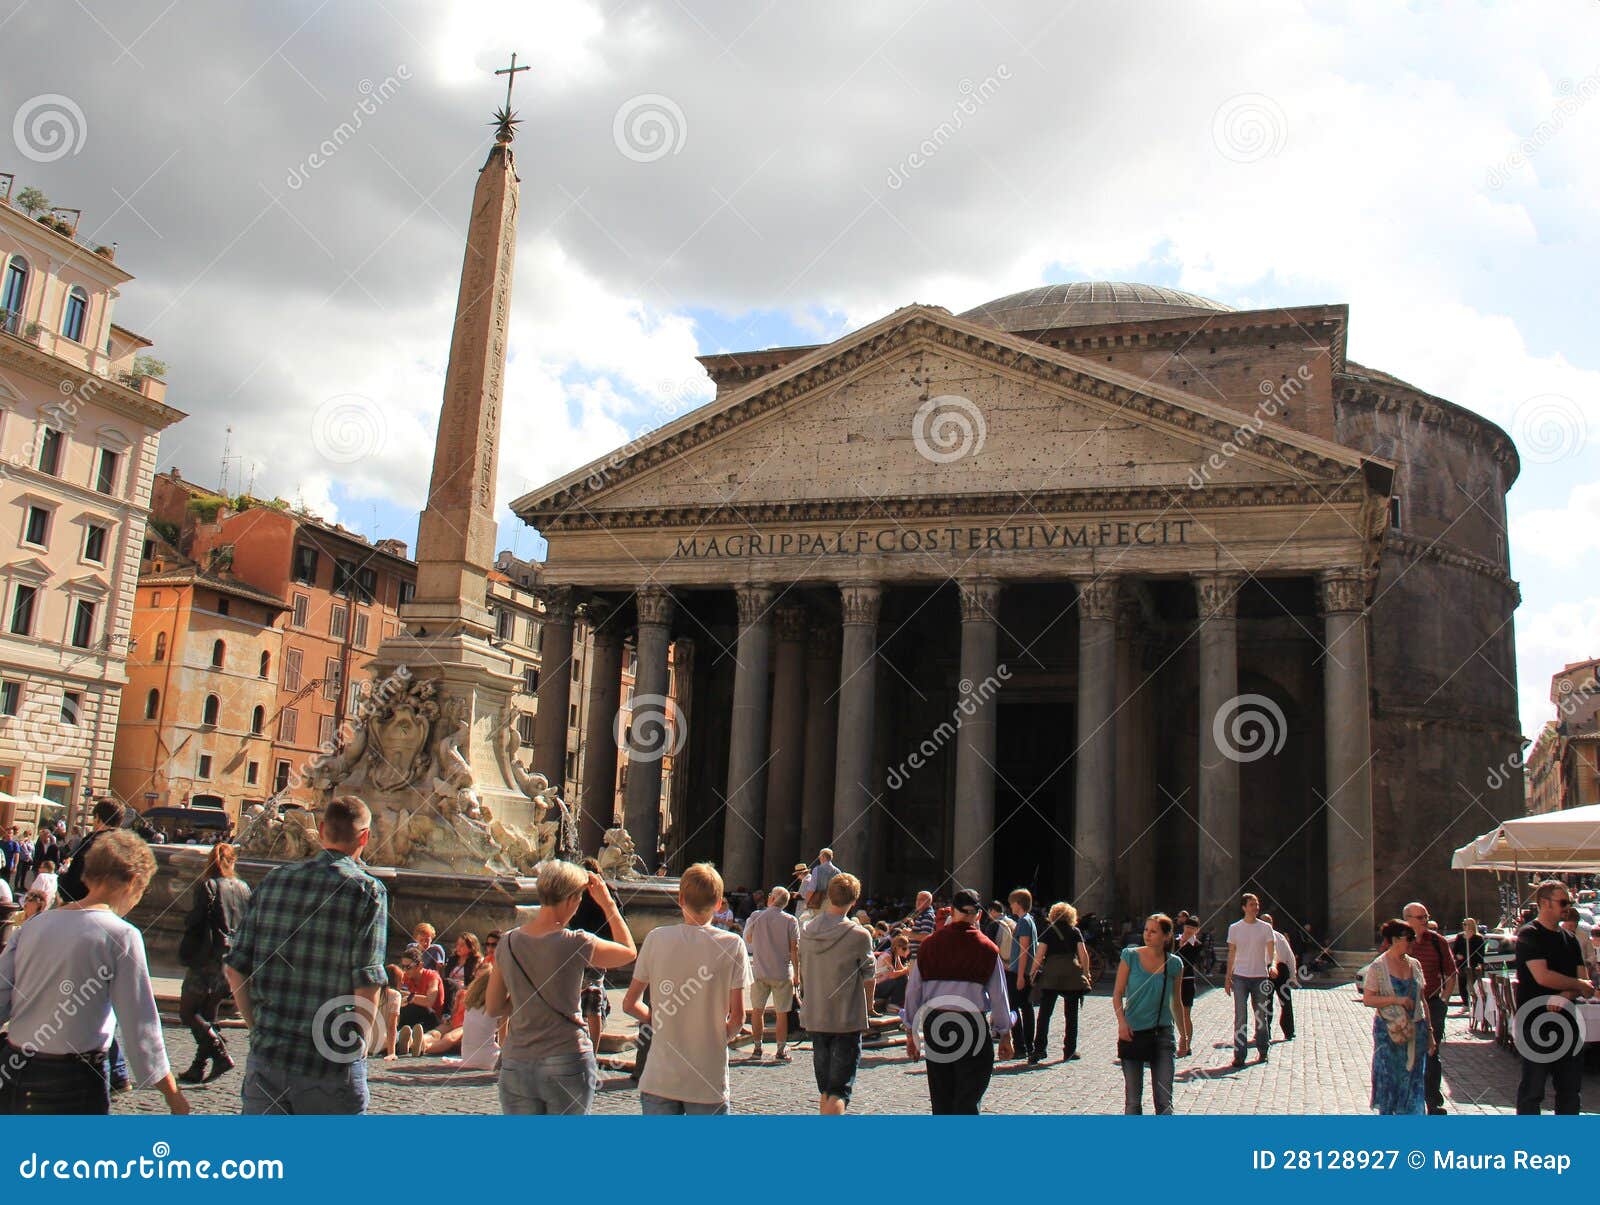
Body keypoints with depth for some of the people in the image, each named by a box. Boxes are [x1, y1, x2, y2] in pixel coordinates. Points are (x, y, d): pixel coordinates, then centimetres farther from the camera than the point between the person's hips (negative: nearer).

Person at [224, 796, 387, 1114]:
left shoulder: (274, 880, 5)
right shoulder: (367, 891, -9)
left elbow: (235, 971, 5)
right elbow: (367, 987, -14)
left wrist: (260, 1028, 15)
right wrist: (358, 1042, 1)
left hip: (266, 1055, 4)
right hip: (333, 1064, -4)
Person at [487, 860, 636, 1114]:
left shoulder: (507, 942, 0)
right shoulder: (575, 944, -12)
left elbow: (494, 1008, 8)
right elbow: (629, 951, 6)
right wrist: (608, 903, 11)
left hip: (516, 1066, 4)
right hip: (567, 1064, -3)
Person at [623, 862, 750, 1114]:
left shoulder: (656, 939, -4)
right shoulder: (732, 945, -8)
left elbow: (629, 1004, 1)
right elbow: (737, 1016, -8)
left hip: (659, 1080, 2)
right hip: (709, 1083, -1)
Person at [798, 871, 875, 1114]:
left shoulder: (807, 932, 1)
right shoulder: (859, 935, -13)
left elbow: (803, 974, 10)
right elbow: (868, 978, -6)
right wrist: (868, 1007, 12)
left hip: (815, 1018, 5)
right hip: (848, 1020, -5)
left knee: (825, 1088, 19)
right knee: (839, 1089, -3)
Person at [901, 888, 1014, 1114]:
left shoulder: (929, 945, 4)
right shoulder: (987, 949, -3)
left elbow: (913, 991, 7)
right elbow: (999, 996, 0)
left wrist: (911, 1032, 15)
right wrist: (1005, 1035, 11)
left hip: (933, 1026, 3)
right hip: (972, 1025, -3)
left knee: (940, 1100, 14)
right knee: (967, 1101, 0)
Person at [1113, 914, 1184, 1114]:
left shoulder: (1174, 964, 1)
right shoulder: (1130, 956, -3)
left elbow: (1176, 1002, 13)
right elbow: (1118, 992, -3)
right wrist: (1121, 1021, -18)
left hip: (1162, 1035, 1)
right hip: (1132, 1033, -1)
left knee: (1164, 1101, -4)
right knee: (1133, 1100, 6)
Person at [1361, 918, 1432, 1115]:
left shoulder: (1414, 965, 9)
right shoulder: (1377, 967, -6)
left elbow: (1422, 1000, 14)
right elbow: (1367, 999, -10)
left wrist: (1429, 1031, 13)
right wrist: (1396, 999, -19)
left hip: (1416, 1031, 4)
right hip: (1389, 1031, -4)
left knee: (1413, 1080, 4)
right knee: (1388, 1079, 2)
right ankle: (1386, 1113, 15)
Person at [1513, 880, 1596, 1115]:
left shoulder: (1570, 939, 13)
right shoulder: (1529, 935, -9)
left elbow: (1582, 982, 10)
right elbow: (1543, 977, -19)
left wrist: (1565, 996, -11)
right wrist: (1579, 985, -5)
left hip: (1565, 1021, 7)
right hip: (1535, 1023, -7)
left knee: (1571, 1088, 12)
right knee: (1533, 1088, 0)